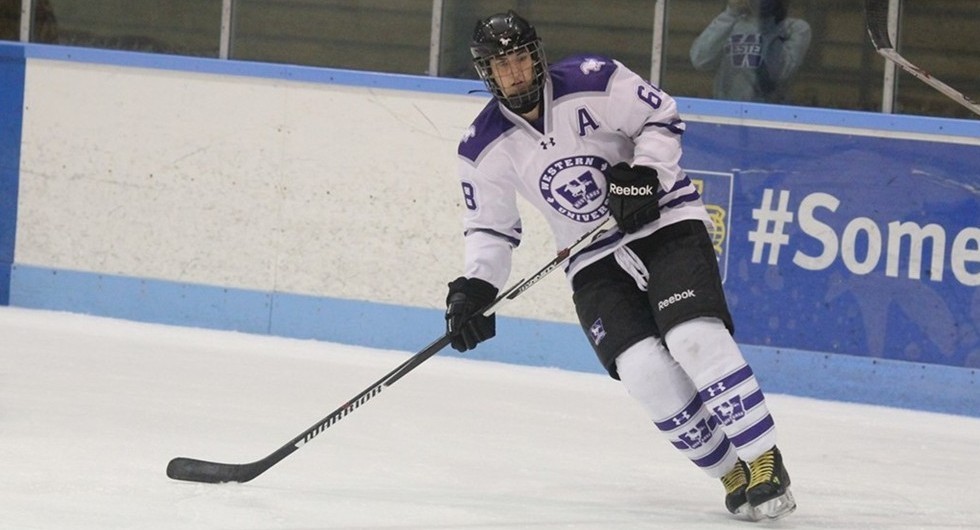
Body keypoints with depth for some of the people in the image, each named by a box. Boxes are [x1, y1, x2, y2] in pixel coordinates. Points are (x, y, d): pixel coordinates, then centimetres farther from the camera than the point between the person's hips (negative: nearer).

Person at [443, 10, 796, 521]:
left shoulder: (593, 82, -14)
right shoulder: (484, 148, -4)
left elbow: (662, 119, -5)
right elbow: (490, 228, 6)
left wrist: (642, 175, -20)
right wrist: (473, 288, -8)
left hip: (665, 221, -3)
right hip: (595, 260, 3)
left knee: (695, 339, -23)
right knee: (643, 368, -17)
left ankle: (765, 462, -16)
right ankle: (731, 473, -5)